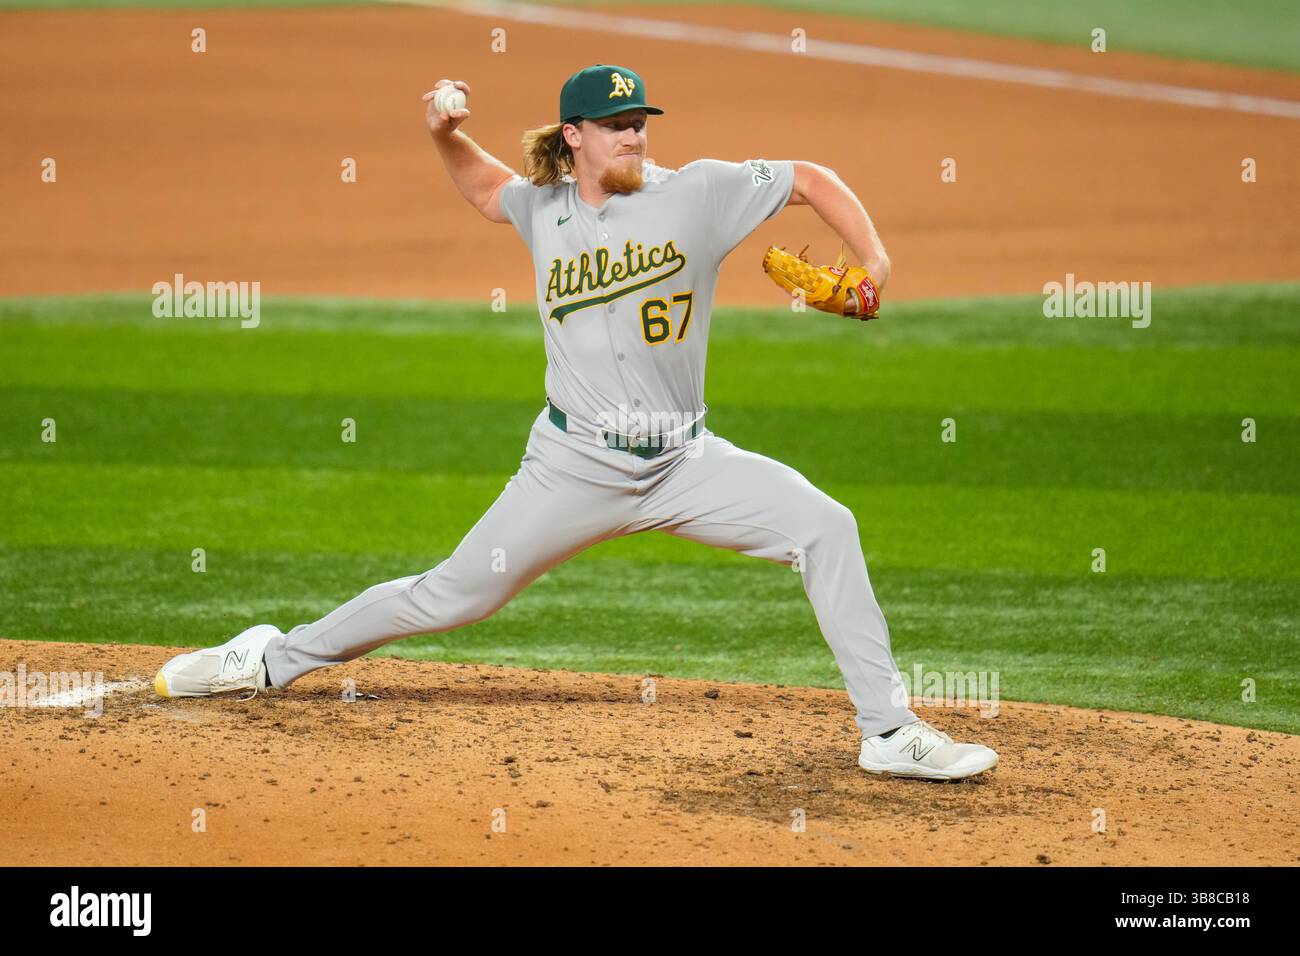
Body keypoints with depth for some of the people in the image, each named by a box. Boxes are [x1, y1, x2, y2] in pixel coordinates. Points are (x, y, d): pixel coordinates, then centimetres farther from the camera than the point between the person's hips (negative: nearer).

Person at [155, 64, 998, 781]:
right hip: (575, 467, 0)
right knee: (454, 594, 3)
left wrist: (874, 263, -12)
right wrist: (448, 135, 8)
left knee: (825, 526, -20)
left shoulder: (697, 194, -4)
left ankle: (888, 732, -15)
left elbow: (810, 180, 1)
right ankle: (273, 660, 22)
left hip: (683, 460, 0)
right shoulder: (546, 210, 5)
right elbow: (485, 187, 27)